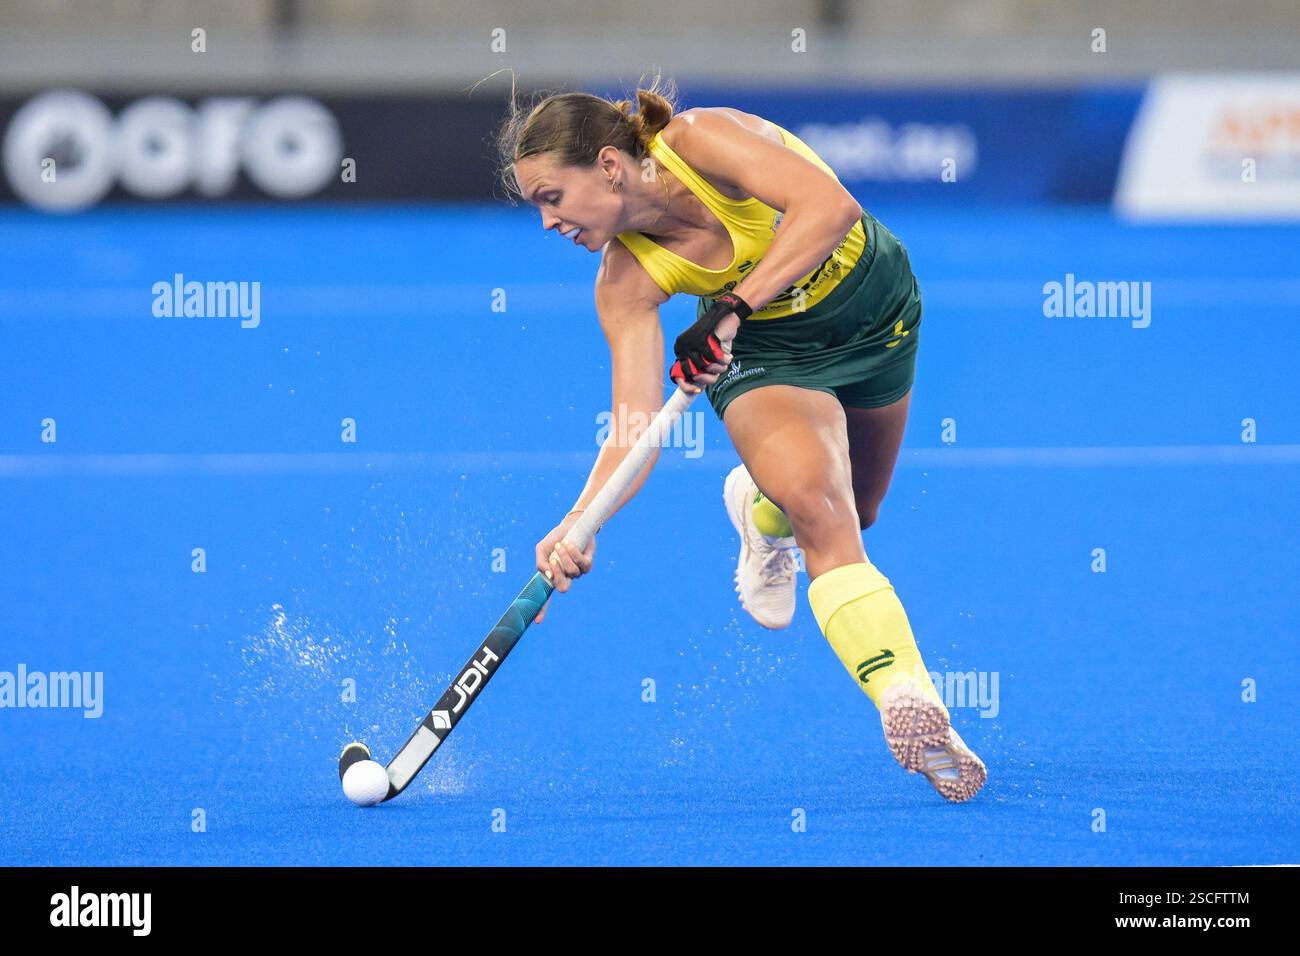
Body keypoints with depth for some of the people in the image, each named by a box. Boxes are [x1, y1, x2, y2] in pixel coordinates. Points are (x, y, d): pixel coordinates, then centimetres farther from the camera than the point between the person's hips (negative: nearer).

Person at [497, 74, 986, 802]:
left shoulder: (702, 141, -32)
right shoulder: (627, 283, -21)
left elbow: (831, 207, -45)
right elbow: (636, 429, -24)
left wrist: (733, 305, -48)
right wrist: (579, 525, -39)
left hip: (875, 306, 0)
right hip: (768, 352, 0)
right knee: (817, 504, -28)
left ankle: (762, 508, 51)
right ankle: (913, 710, -34)